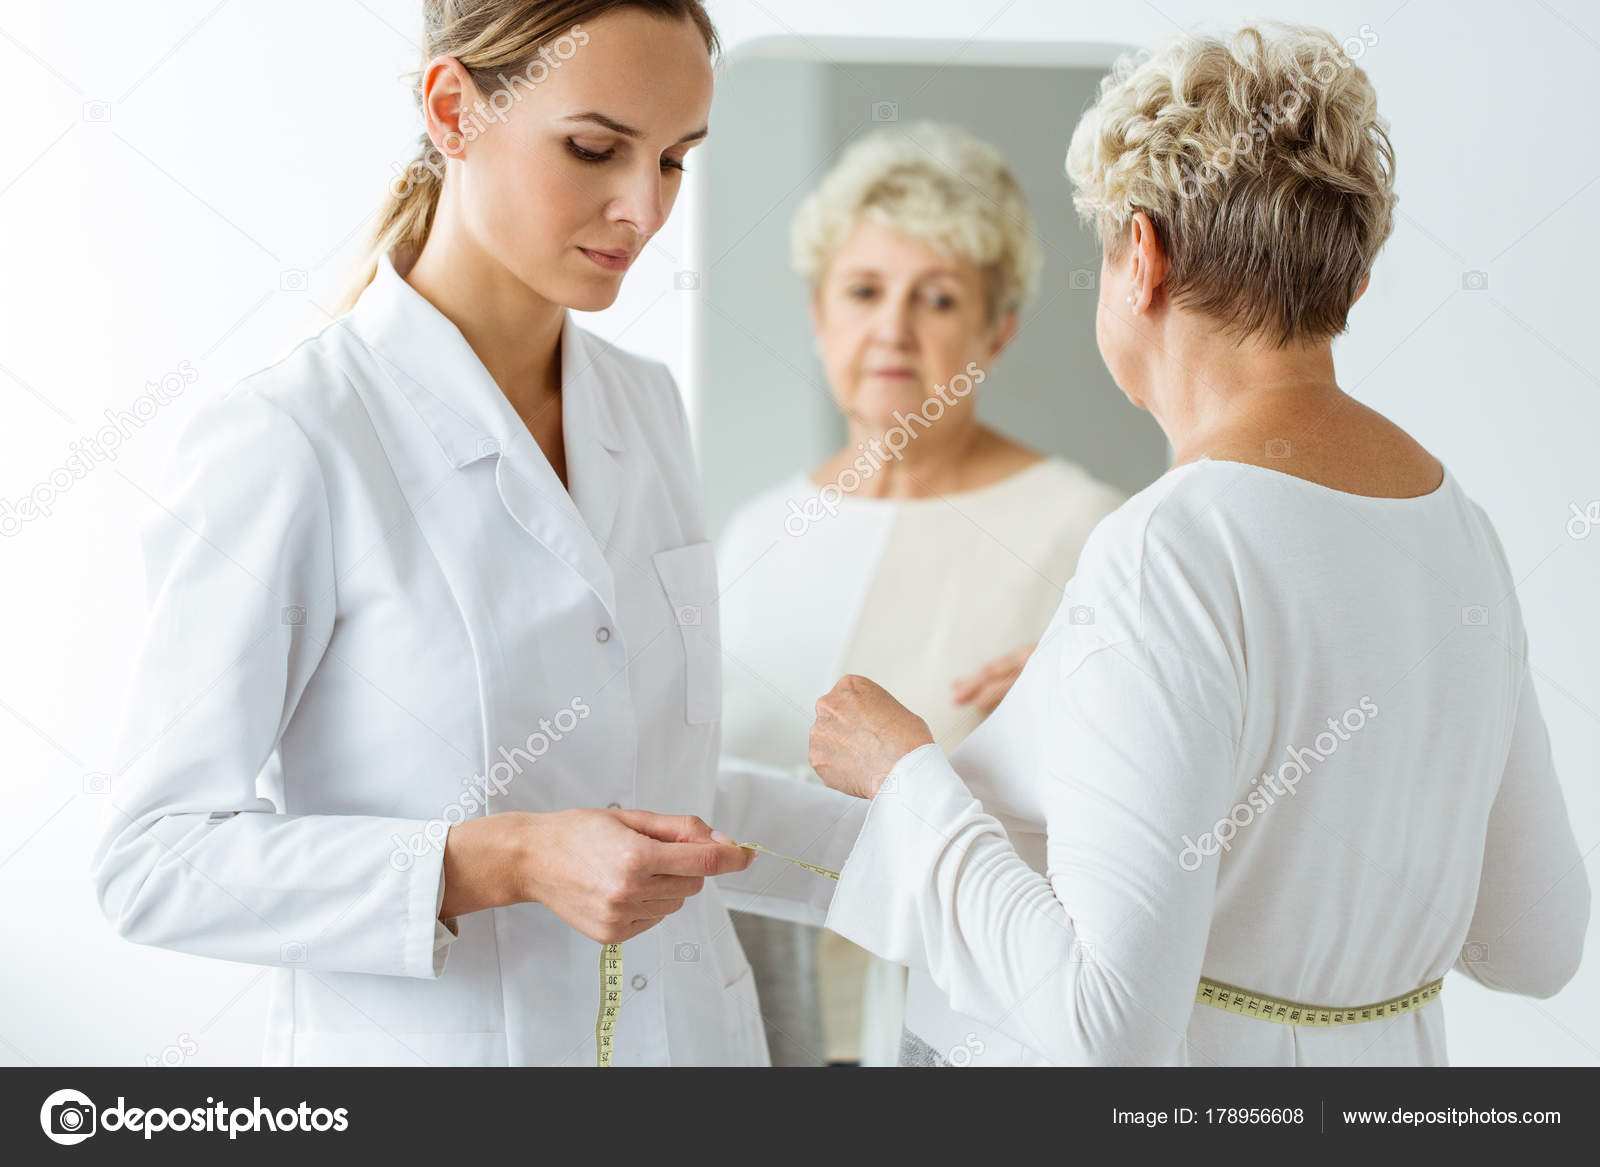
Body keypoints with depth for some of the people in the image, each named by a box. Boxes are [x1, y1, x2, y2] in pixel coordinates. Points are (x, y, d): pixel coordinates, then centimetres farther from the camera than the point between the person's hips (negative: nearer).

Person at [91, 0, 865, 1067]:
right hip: (424, 1041, -6)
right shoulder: (290, 446, -18)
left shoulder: (646, 408, 3)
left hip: (695, 1025, 6)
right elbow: (156, 863, -17)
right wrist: (499, 864, -26)